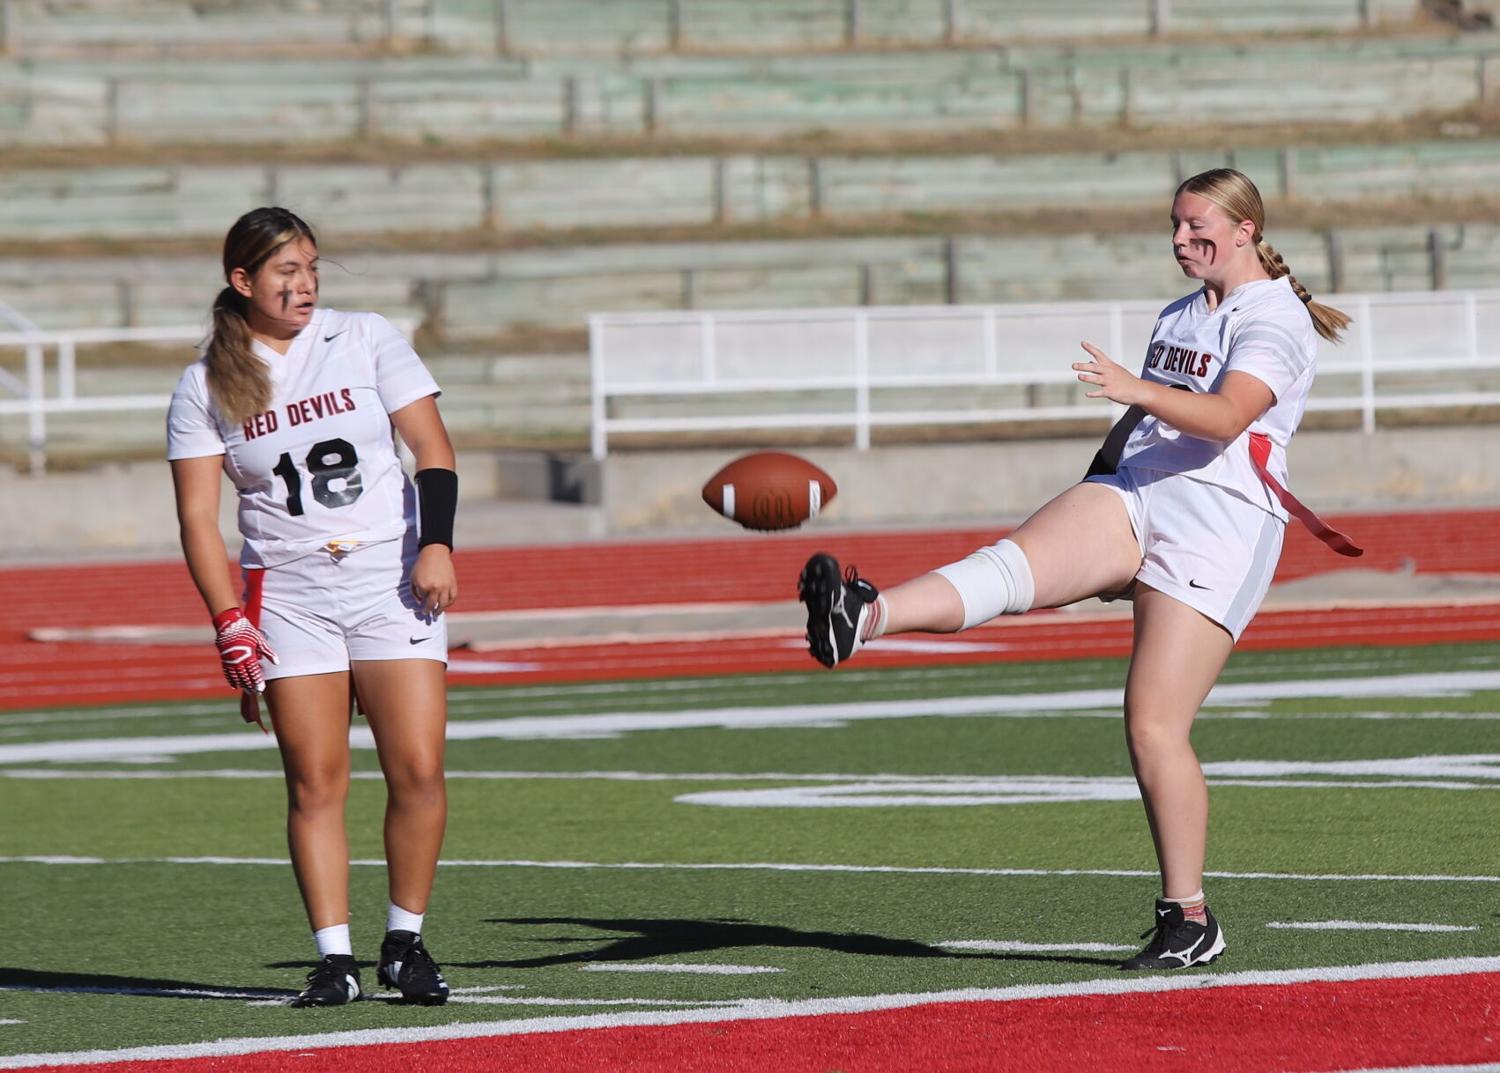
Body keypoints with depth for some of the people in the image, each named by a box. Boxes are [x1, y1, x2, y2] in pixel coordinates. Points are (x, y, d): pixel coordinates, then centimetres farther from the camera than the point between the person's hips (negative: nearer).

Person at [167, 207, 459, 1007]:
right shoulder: (206, 387, 3)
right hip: (289, 593, 0)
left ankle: (406, 943, 6)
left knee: (418, 770, -8)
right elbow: (198, 517, 3)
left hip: (393, 578, 0)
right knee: (315, 783, -5)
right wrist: (229, 622, -6)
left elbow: (432, 446, 4)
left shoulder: (367, 340, 4)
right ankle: (334, 958, -1)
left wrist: (436, 544, -10)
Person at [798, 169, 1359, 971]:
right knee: (1015, 564, -24)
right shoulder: (1179, 315, 22)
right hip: (1130, 495, 6)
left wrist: (1137, 390, -37)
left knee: (1153, 726, -11)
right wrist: (1085, 508, 31)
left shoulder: (1276, 320, -5)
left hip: (1216, 522, -6)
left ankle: (1189, 920, 1)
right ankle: (862, 618, -51)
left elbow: (1227, 415, -23)